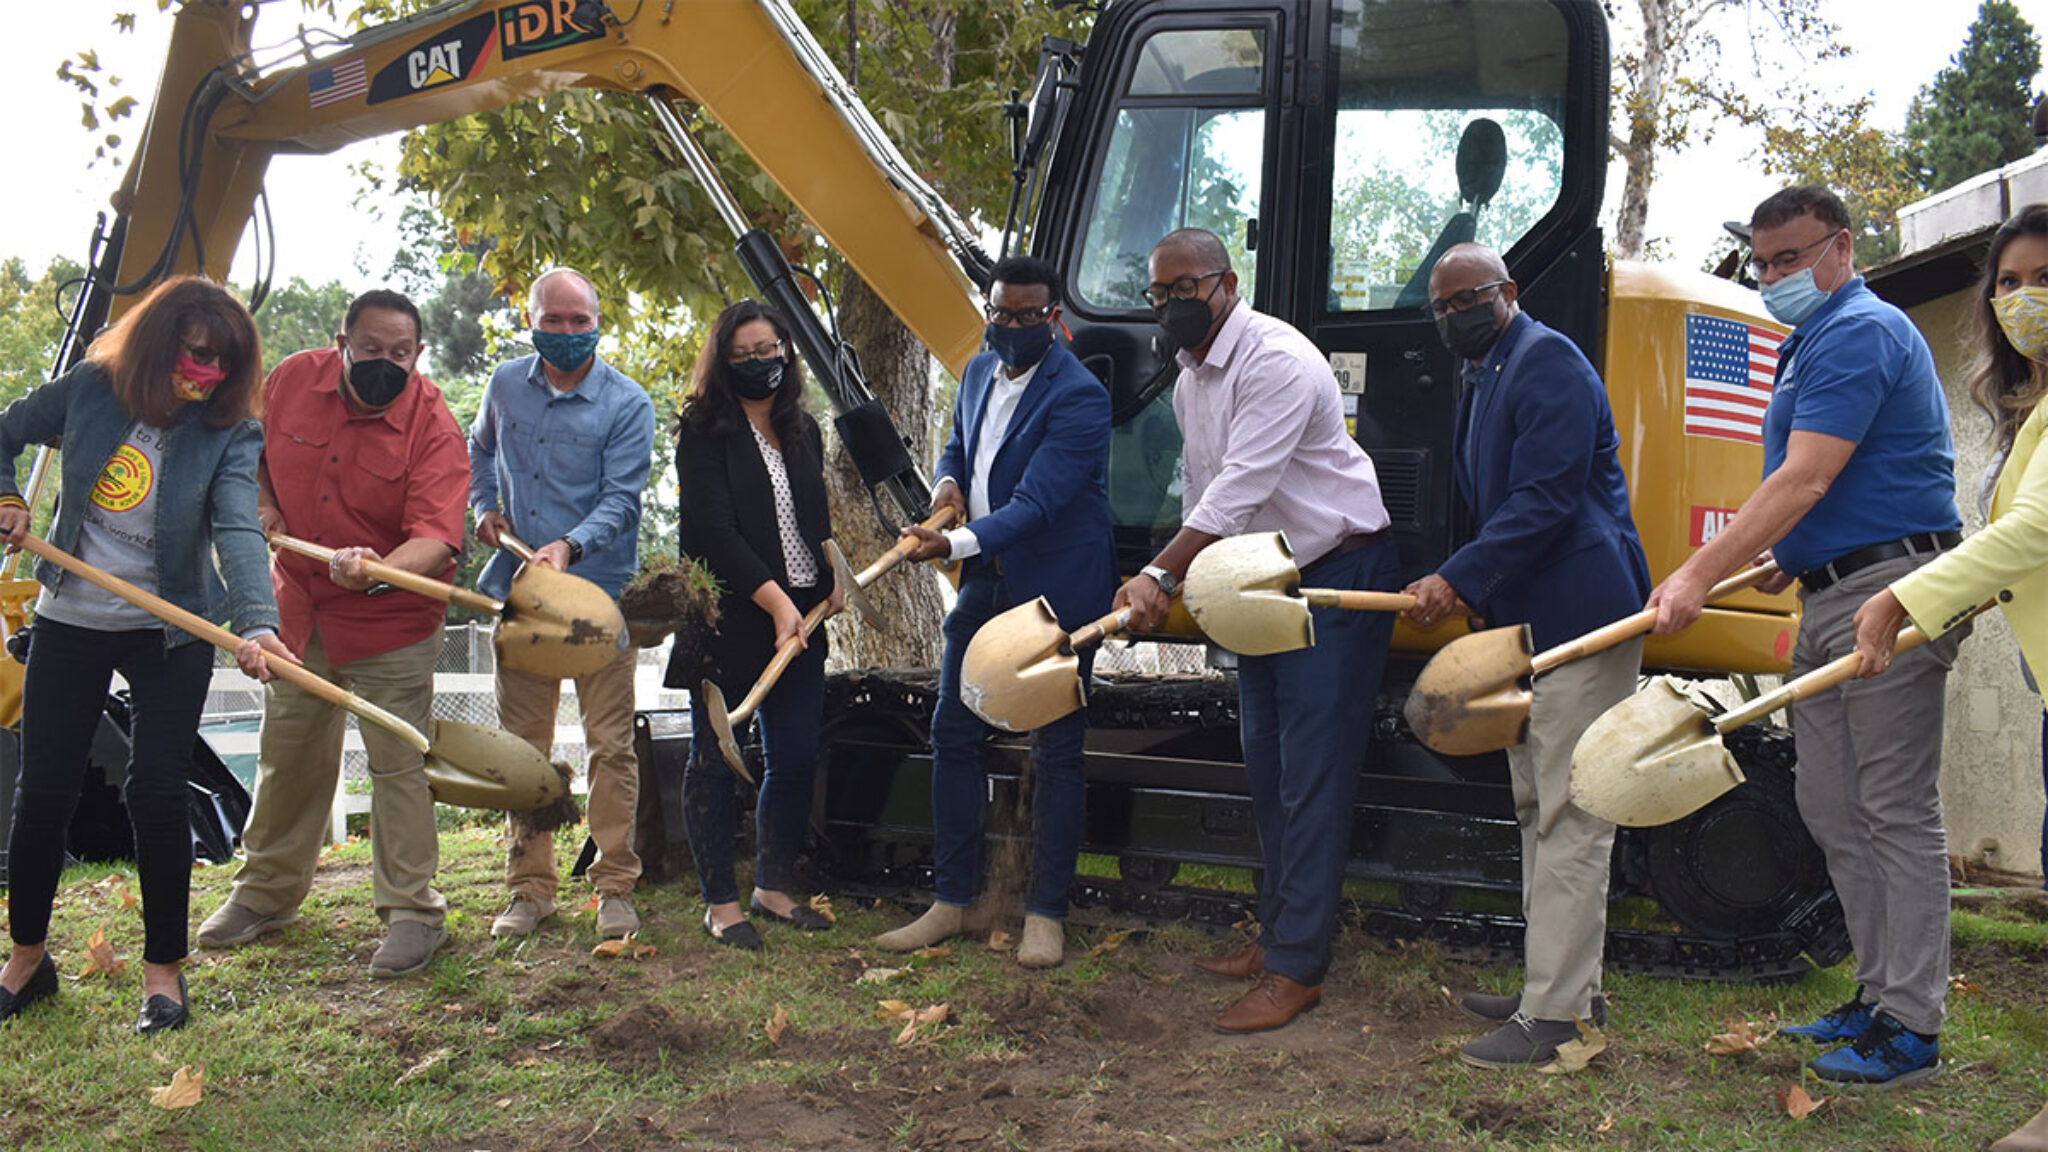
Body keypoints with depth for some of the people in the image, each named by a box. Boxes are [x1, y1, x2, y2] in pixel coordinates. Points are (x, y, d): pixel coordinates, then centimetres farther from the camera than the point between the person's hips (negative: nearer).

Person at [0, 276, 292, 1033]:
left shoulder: (230, 432, -13)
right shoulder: (88, 391, -6)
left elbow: (238, 531, -28)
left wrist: (256, 621, -43)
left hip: (171, 632, -2)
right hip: (70, 623, 2)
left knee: (156, 793, -7)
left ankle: (164, 971, 11)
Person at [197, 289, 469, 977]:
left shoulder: (433, 430, -19)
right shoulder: (292, 380, -6)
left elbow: (435, 535, -28)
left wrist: (378, 570, -47)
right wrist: (260, 502, -5)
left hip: (389, 620, -5)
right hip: (297, 610, 5)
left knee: (397, 762, -3)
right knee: (288, 756, 18)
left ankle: (412, 912, 9)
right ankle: (267, 891, 35)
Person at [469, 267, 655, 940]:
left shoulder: (628, 405, -5)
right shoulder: (506, 386, 9)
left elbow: (621, 500, -12)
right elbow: (481, 448, 29)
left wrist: (569, 546, -27)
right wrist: (485, 506, 13)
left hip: (601, 594, -4)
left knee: (610, 743, -3)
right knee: (523, 745, 8)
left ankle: (615, 887, 8)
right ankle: (530, 887, 19)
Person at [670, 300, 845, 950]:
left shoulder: (803, 432, 14)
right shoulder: (705, 432, -6)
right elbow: (716, 530, -15)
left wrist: (834, 577, 6)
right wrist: (776, 601, -20)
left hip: (800, 618, 6)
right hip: (728, 623, -6)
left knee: (796, 759, 8)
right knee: (714, 761, 2)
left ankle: (775, 888, 23)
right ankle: (720, 903, 12)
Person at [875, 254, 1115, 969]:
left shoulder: (1078, 396, -18)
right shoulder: (979, 372, 7)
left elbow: (1033, 504, -26)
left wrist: (954, 545, -39)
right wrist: (947, 484, 0)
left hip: (1055, 589, -7)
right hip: (985, 582, 8)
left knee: (1056, 750, 2)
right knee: (953, 735, 9)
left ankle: (1046, 912, 15)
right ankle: (952, 901, 21)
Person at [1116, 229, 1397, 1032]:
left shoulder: (1277, 361, -22)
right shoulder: (1188, 379, 9)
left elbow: (1242, 487, -30)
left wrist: (1161, 575, -35)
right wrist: (1190, 582, 17)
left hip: (1337, 577, -9)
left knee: (1312, 776, -8)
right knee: (1265, 766, 14)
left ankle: (1297, 968, -3)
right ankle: (1276, 934, 27)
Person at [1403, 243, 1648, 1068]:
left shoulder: (1546, 363, -12)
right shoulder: (1484, 375, 19)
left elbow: (1544, 501, -21)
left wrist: (1457, 581, -24)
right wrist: (1473, 595, 18)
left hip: (1578, 619, -11)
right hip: (1527, 624, 11)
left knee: (1568, 816, -8)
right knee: (1538, 812, 16)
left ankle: (1554, 1015, -5)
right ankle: (1568, 987, 26)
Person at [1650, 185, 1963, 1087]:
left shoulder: (1860, 331, -12)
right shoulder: (1810, 343, 20)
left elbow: (1805, 480, -21)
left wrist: (1700, 575, -23)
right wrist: (1785, 557, 15)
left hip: (1887, 593, -10)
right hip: (1828, 600, 11)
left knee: (1897, 812, -5)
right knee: (1832, 807, 13)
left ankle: (1910, 1030, 2)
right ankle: (1880, 997, 22)